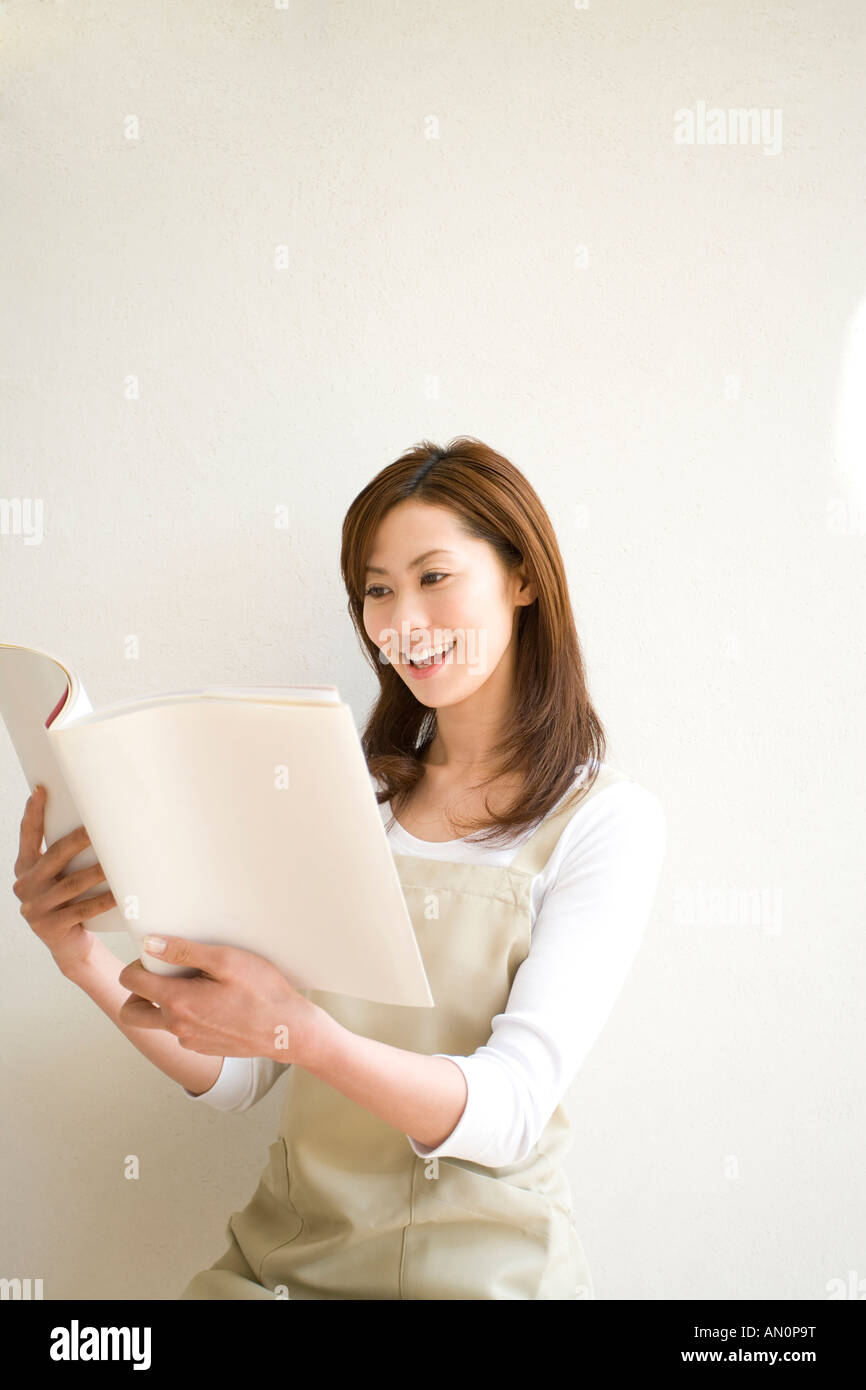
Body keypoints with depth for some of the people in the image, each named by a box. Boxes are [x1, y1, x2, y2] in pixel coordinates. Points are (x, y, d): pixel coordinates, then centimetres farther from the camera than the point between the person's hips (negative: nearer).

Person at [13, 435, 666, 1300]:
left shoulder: (609, 818, -6)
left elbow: (508, 1112, -16)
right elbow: (237, 1080, 5)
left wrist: (303, 1033, -31)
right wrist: (89, 966, -11)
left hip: (486, 1264, -1)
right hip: (288, 1252, 2)